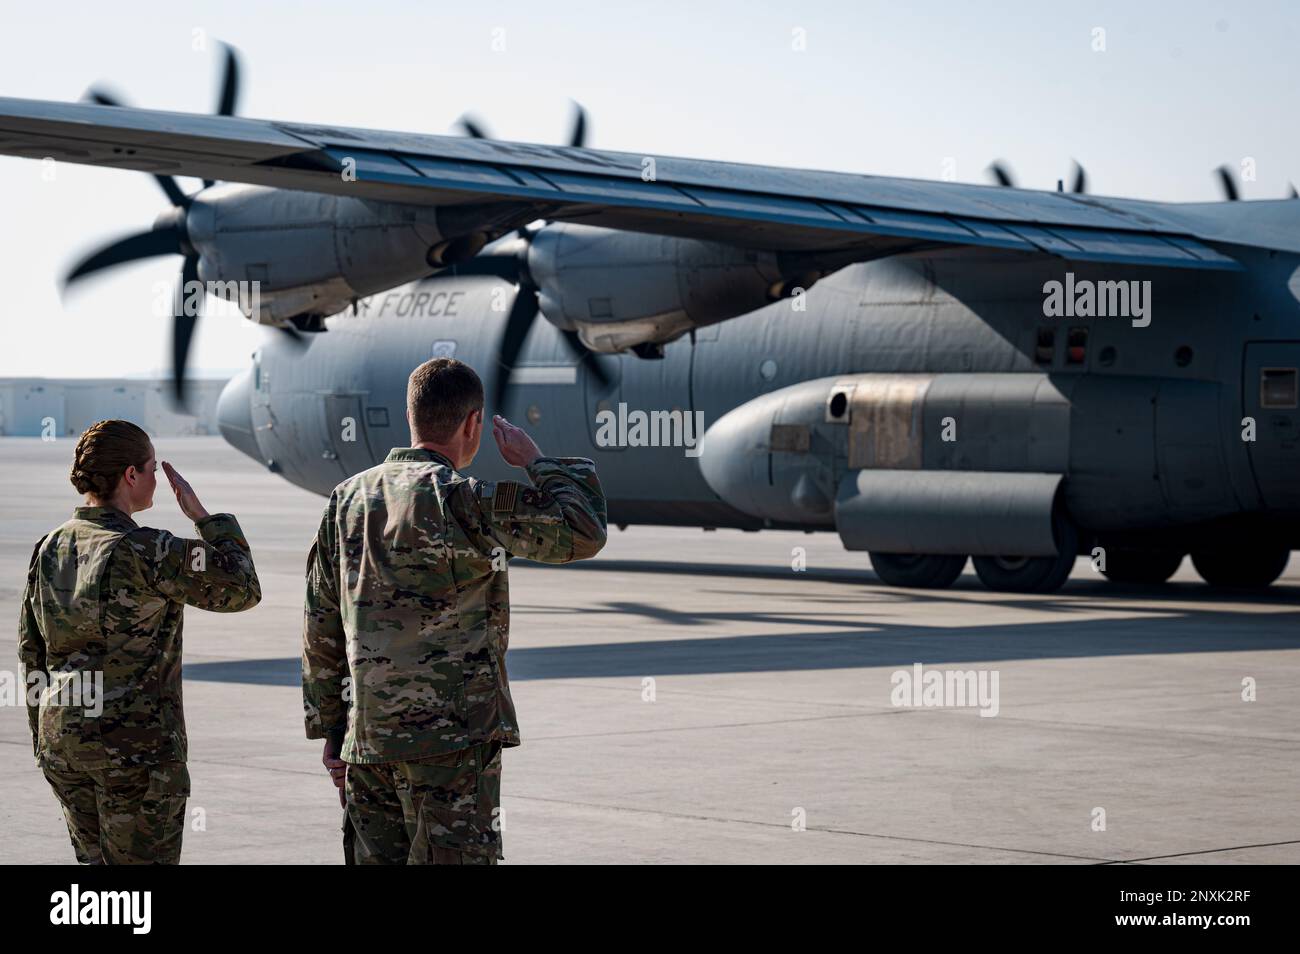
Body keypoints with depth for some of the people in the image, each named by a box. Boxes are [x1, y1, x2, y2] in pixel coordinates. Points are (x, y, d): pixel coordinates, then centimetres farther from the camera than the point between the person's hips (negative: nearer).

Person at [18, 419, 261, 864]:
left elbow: (32, 652, 10)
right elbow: (241, 589, -7)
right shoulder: (146, 552, -16)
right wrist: (202, 517, 1)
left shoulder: (50, 548, 5)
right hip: (137, 743, -7)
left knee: (95, 863, 18)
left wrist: (44, 740, 18)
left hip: (64, 735, 7)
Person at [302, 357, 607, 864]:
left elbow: (321, 628, 12)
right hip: (453, 735, -6)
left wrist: (329, 729, 18)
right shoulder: (461, 500, -13)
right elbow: (584, 533, -9)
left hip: (367, 744, 7)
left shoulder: (348, 498, 8)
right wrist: (537, 462, 6)